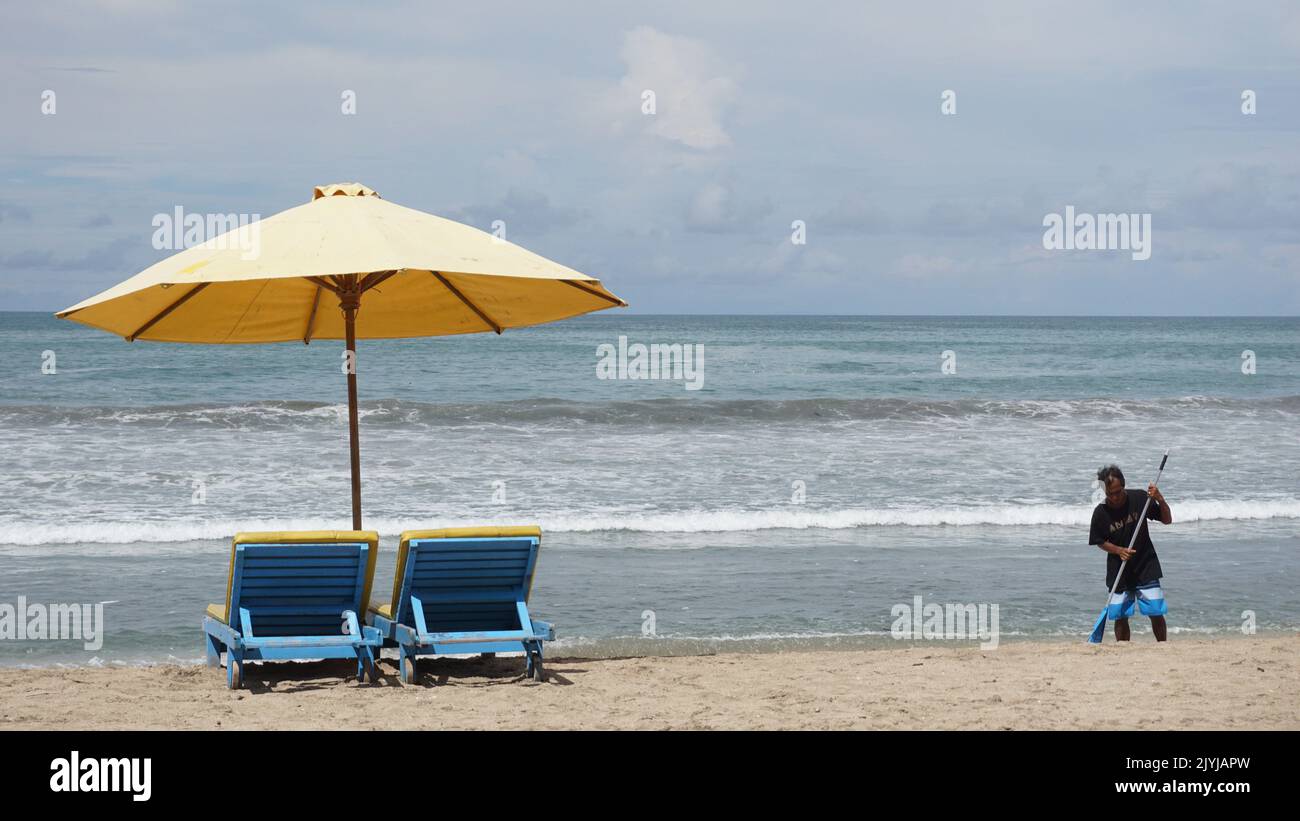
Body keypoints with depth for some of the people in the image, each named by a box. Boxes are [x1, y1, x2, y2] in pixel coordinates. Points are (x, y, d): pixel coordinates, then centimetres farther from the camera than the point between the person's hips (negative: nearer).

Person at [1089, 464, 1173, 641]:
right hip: (1118, 571, 0)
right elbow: (1100, 541, 4)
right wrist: (1118, 550, -14)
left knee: (1156, 613, -4)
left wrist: (1160, 500, -19)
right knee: (1120, 616, 1)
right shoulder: (1100, 512, -10)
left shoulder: (1139, 498, -10)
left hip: (1145, 566, 0)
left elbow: (1167, 520, -1)